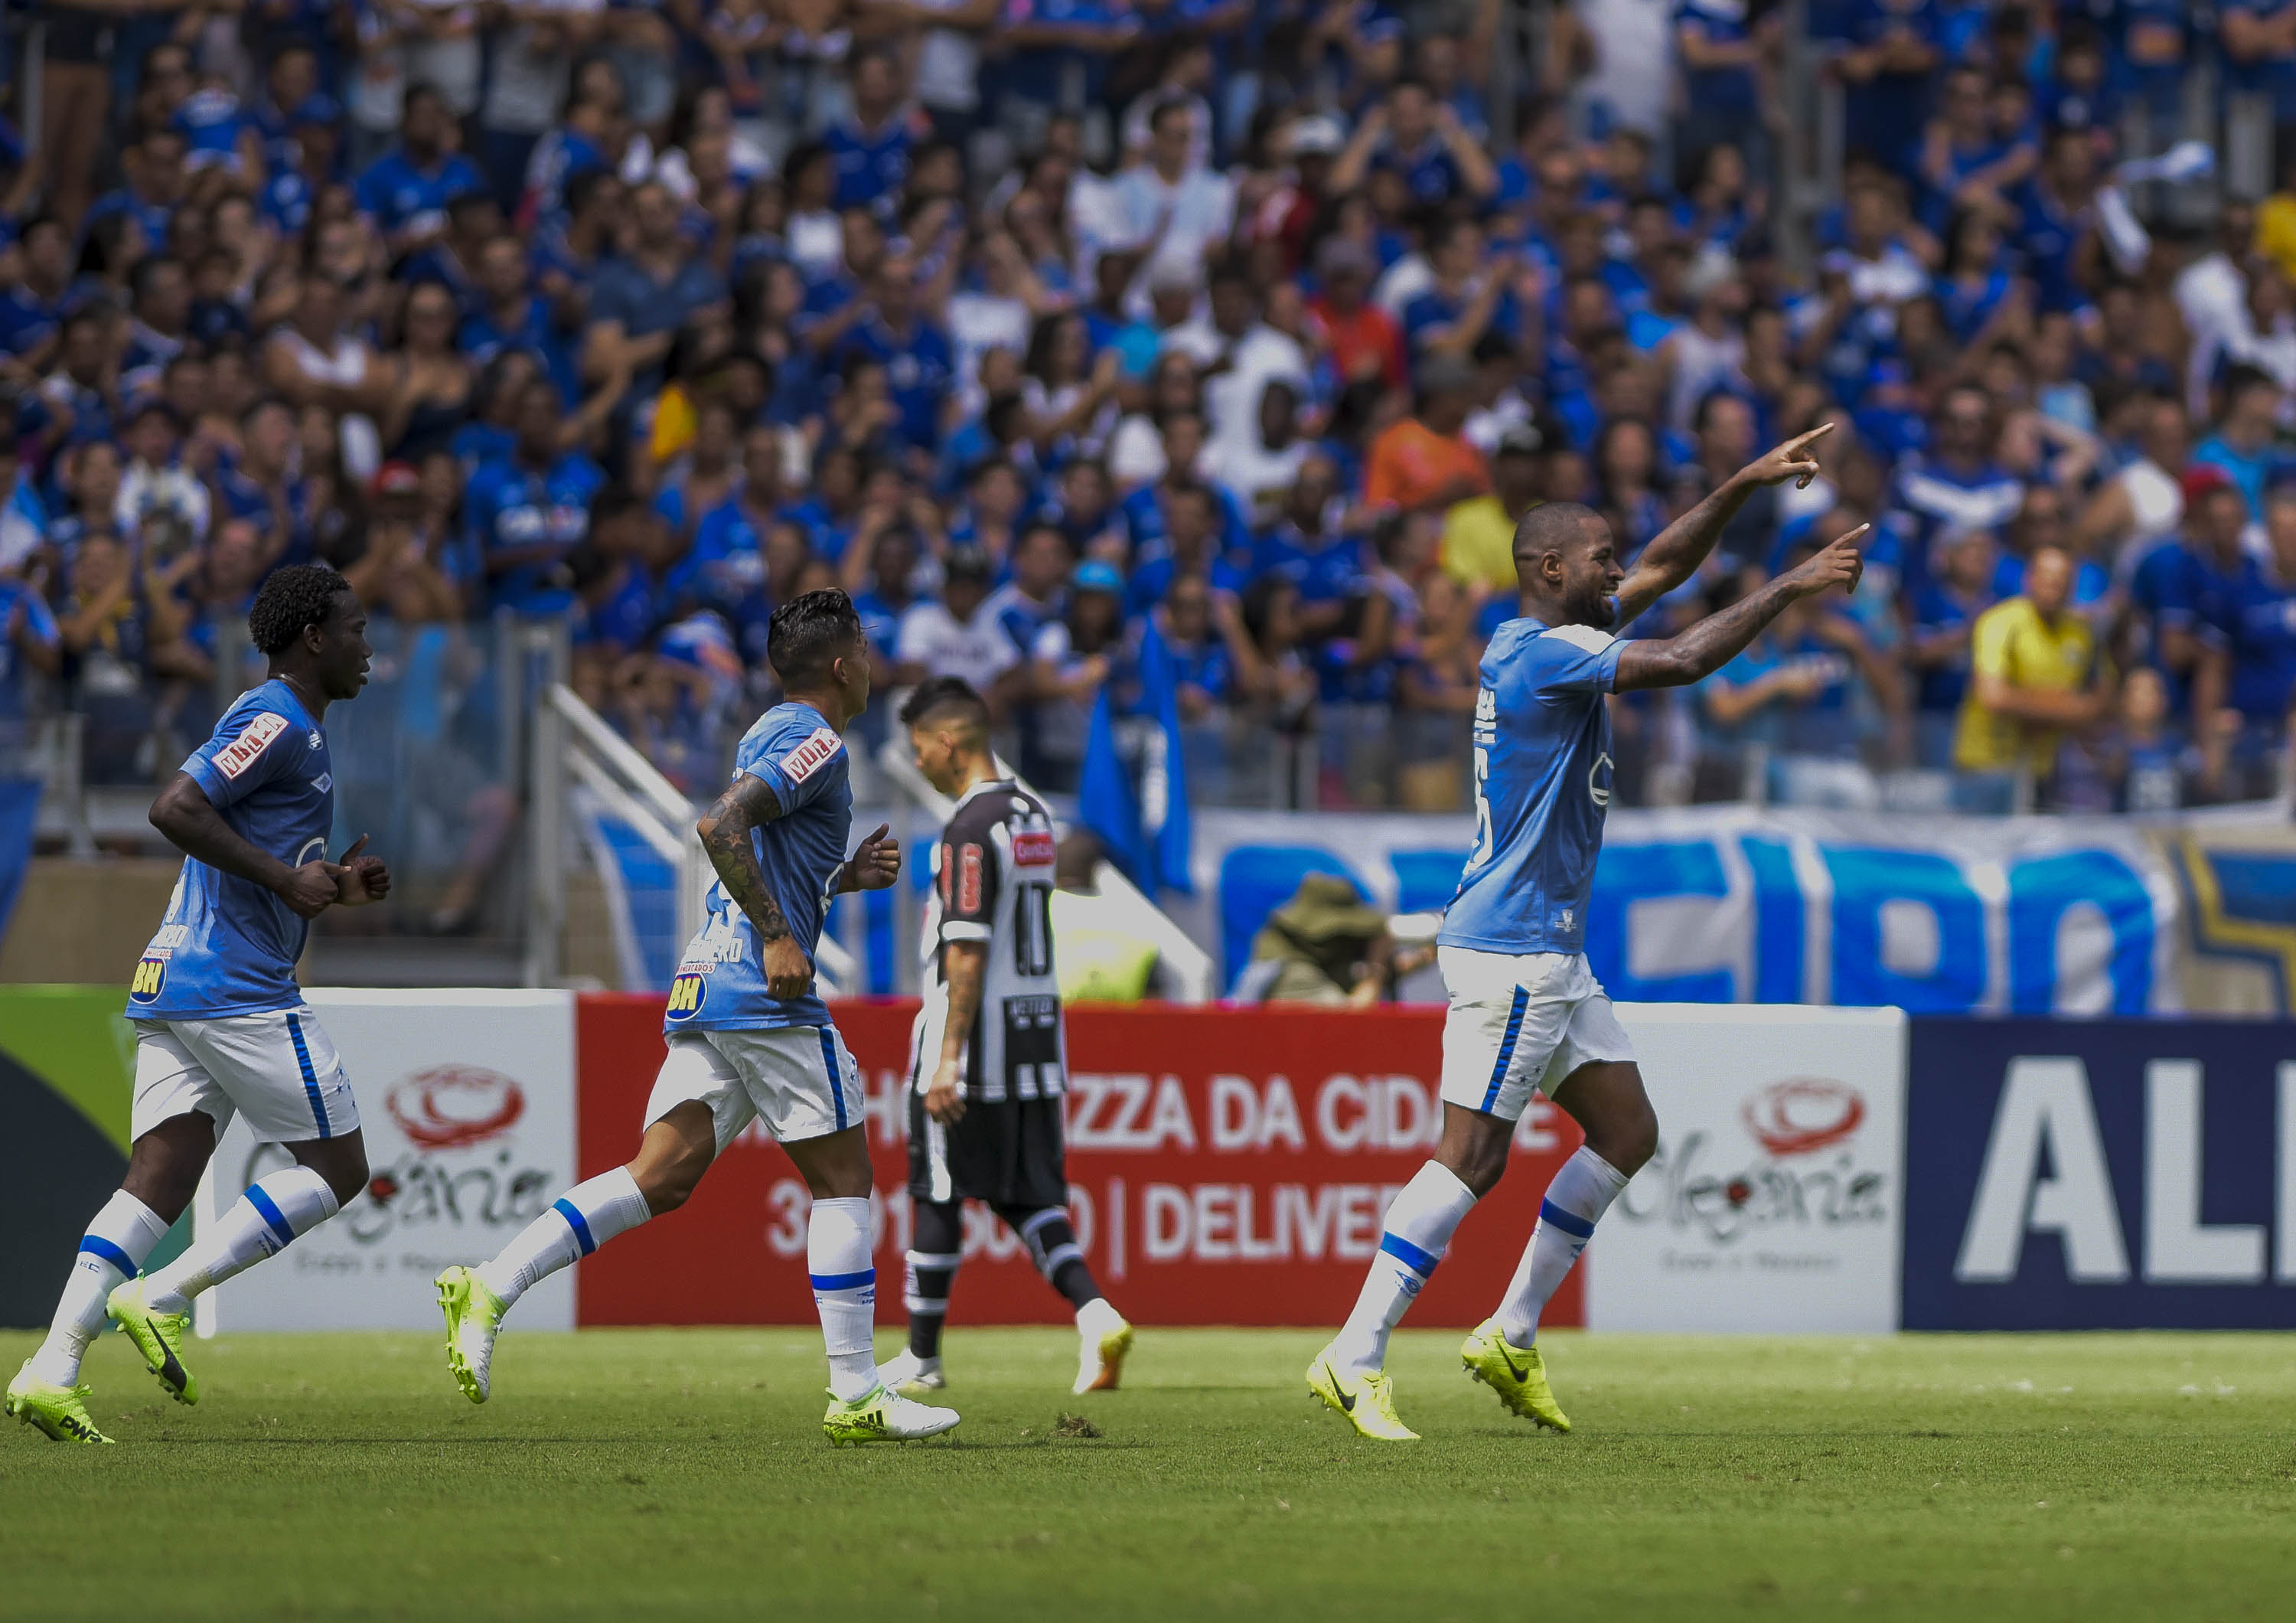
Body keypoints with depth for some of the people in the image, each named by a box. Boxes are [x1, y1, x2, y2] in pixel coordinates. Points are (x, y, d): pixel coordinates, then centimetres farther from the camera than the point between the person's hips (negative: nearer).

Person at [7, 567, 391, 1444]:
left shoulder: (289, 728, 24)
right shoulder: (277, 722, -8)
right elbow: (174, 808, -20)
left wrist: (332, 887, 16)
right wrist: (286, 878, -18)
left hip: (172, 986, 9)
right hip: (240, 991, -9)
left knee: (157, 1181, 0)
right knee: (337, 1170, -1)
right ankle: (164, 1297, -10)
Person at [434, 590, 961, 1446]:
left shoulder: (771, 736, 23)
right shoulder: (813, 742, -8)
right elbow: (719, 826, -22)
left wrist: (846, 876, 22)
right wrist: (778, 937, -22)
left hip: (706, 990, 9)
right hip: (766, 996, -9)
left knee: (663, 1175, 0)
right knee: (843, 1180, -1)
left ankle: (491, 1286, -12)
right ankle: (855, 1397, 0)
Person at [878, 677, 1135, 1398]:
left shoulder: (971, 830, -16)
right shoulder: (1035, 816, 11)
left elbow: (968, 955, -21)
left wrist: (947, 1060, -22)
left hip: (977, 1036, -8)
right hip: (1038, 1032, 8)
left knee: (938, 1195, 2)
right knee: (1027, 1193, 10)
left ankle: (922, 1358, 10)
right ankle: (1093, 1311, -11)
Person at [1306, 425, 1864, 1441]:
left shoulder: (1545, 640, 12)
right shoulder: (1542, 654, -16)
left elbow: (1666, 565, 21)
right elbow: (1677, 664, -25)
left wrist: (1746, 486, 10)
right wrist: (1791, 589, -17)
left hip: (1550, 954, 10)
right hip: (1510, 952, -10)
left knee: (1627, 1135, 11)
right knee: (1473, 1158, -12)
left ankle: (1511, 1339, 16)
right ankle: (1353, 1359, -12)